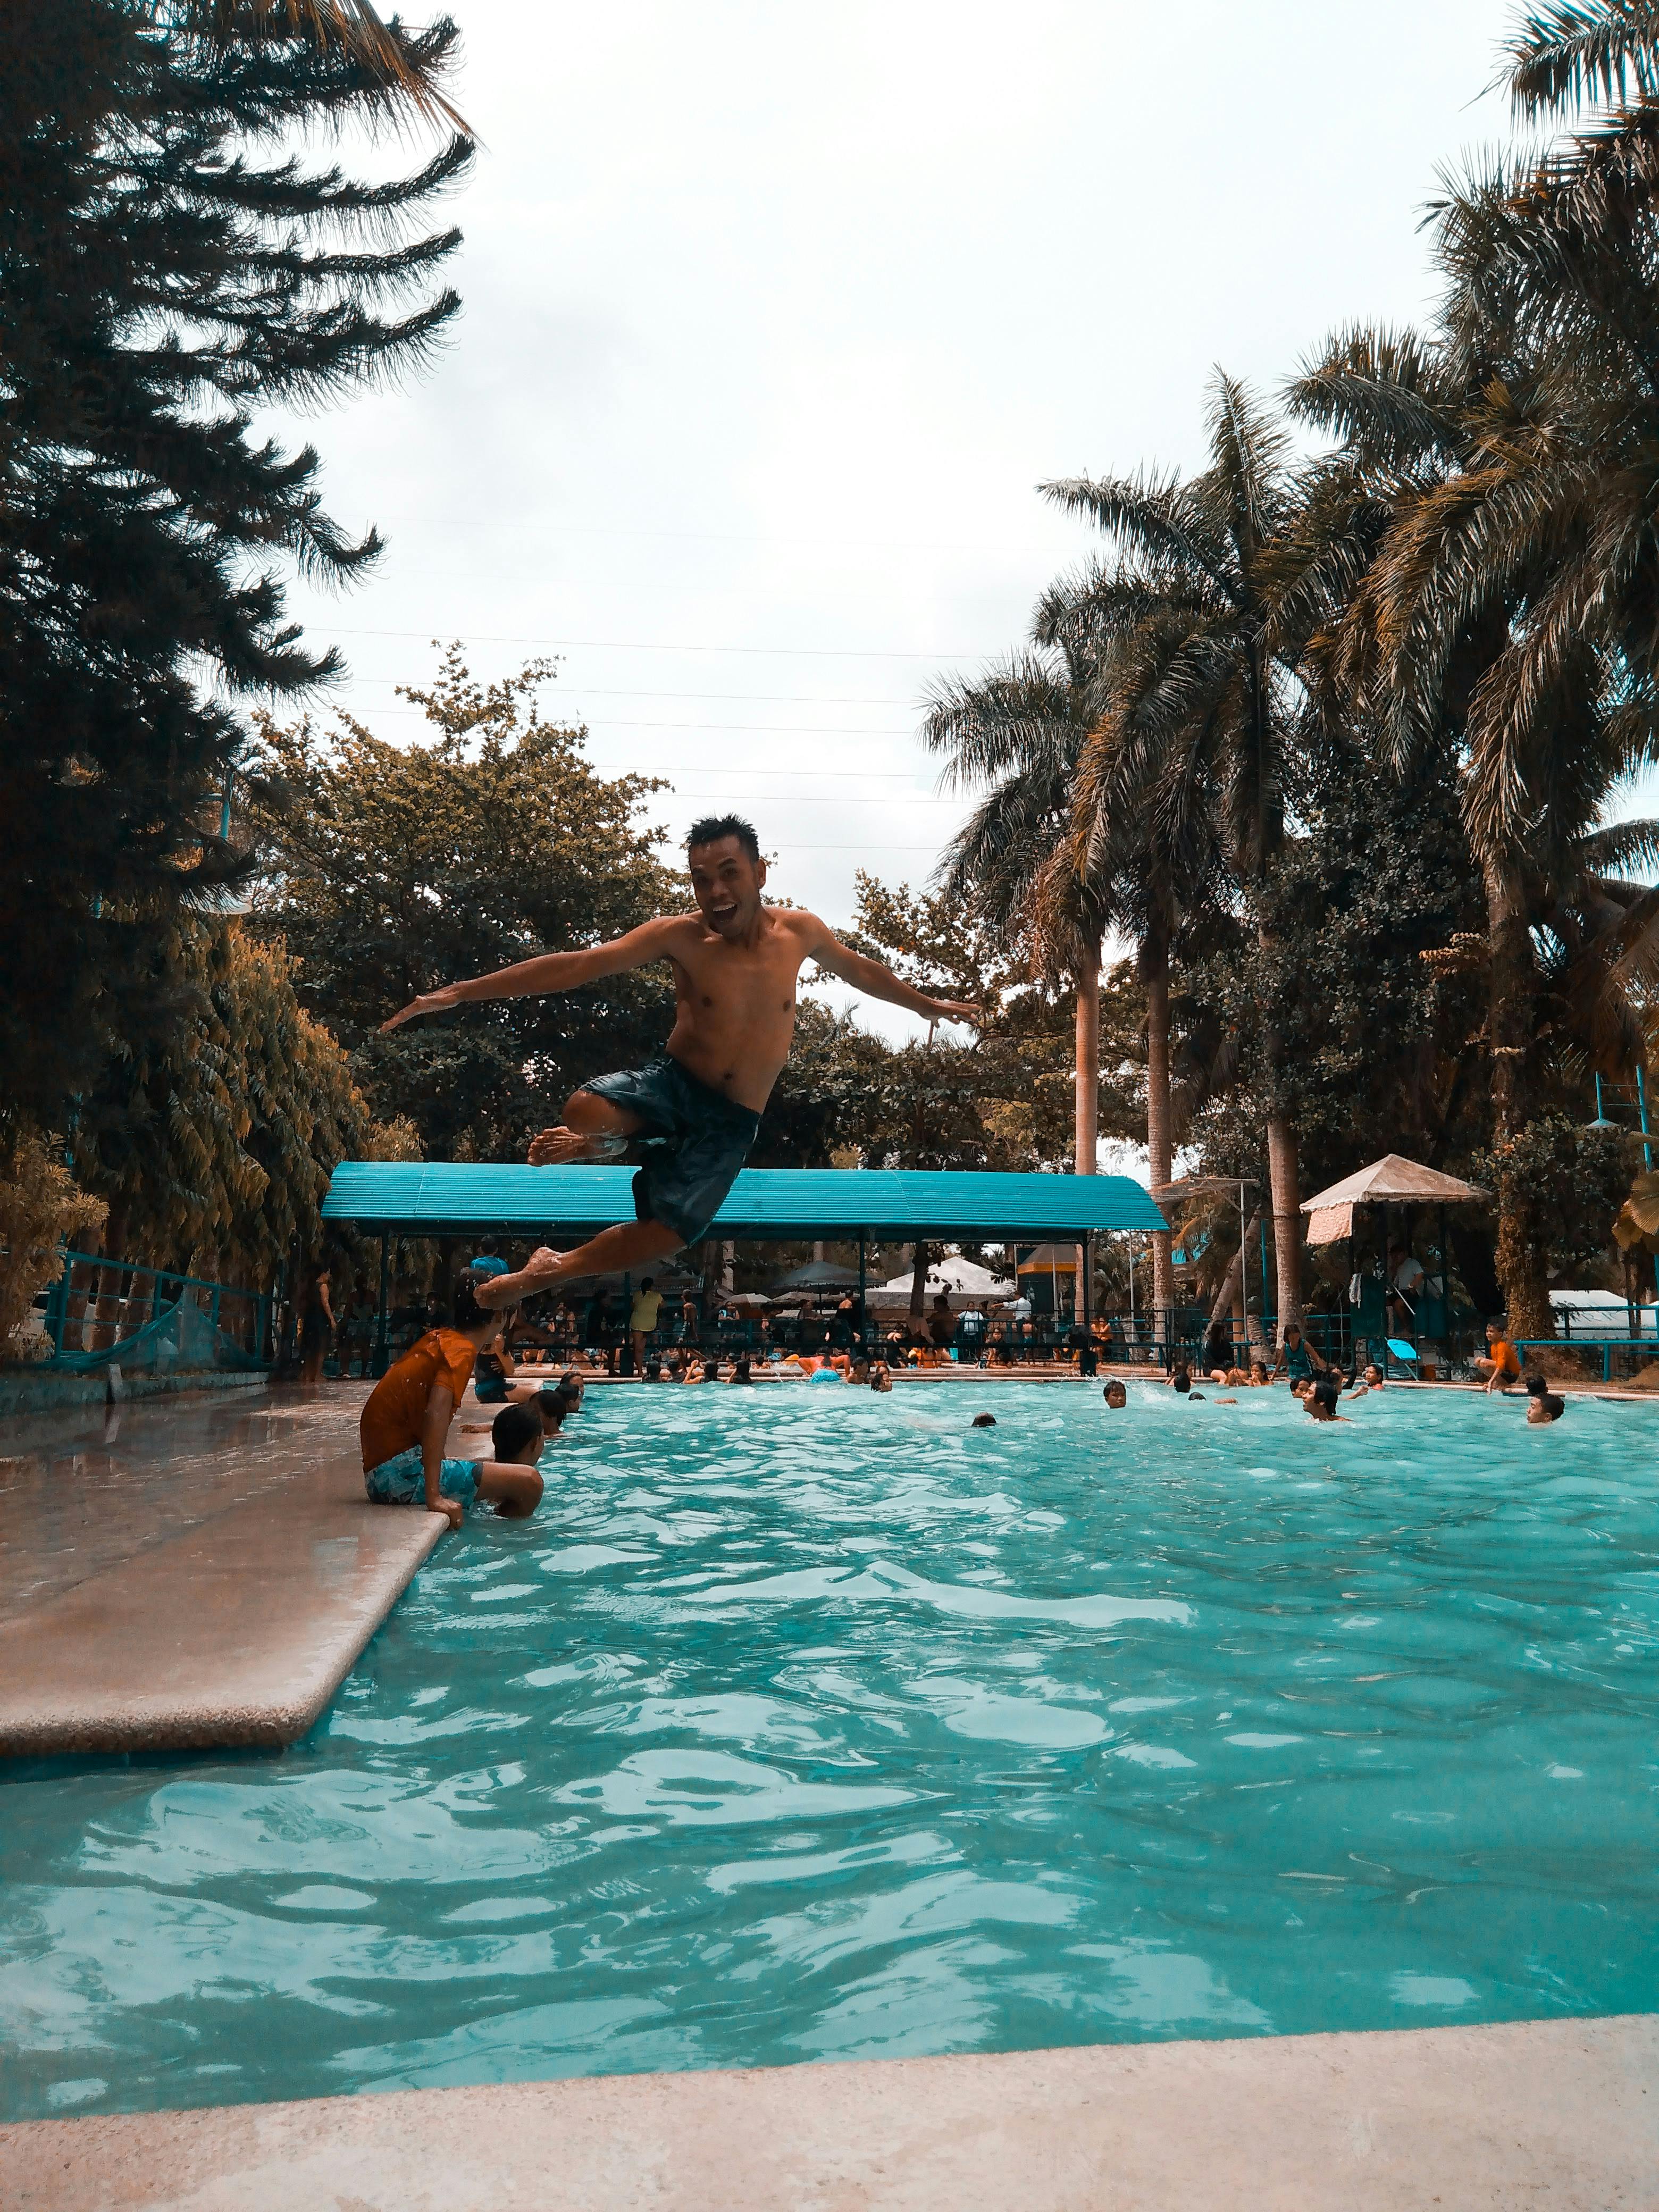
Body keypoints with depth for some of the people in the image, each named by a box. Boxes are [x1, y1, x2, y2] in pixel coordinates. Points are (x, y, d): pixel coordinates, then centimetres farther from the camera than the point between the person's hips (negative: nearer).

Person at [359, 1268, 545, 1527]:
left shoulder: (438, 1339, 13)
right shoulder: (461, 1350, -12)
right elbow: (436, 1411, -29)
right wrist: (434, 1497, -33)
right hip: (399, 1474, -10)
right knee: (529, 1481, -17)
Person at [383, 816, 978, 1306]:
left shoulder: (800, 930, 0)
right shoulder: (679, 936, -11)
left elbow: (858, 968, 21)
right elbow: (577, 964, -18)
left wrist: (927, 1004, 34)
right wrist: (462, 991, -24)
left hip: (733, 1120, 3)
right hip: (673, 1084, -2)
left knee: (667, 1234, -12)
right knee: (584, 1109, -35)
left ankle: (553, 1271, 14)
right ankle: (603, 1148, 4)